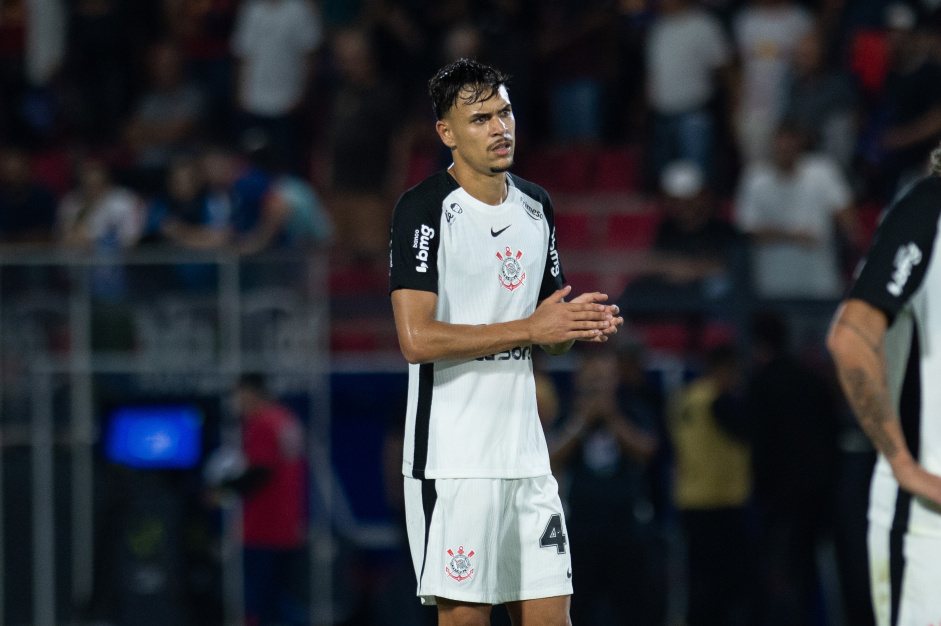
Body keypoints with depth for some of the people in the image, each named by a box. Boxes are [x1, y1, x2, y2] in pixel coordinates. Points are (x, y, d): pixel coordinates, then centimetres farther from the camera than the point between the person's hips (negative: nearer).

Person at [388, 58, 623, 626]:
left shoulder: (536, 206, 13)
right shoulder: (424, 210, -10)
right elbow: (417, 339, -19)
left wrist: (581, 325, -3)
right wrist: (530, 329, -18)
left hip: (525, 452, 7)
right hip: (451, 456, -7)